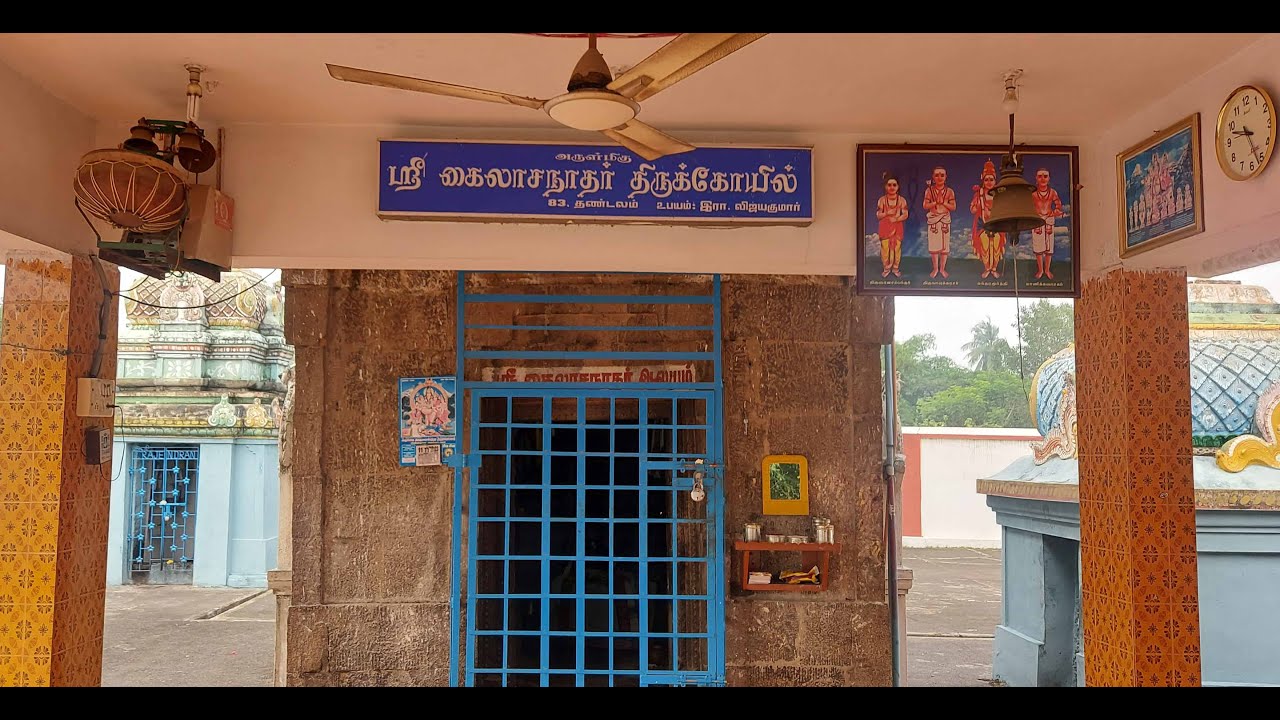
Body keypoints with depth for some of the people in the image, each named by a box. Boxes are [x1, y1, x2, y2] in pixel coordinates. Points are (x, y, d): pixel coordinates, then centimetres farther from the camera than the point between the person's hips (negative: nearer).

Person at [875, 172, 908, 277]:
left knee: (897, 247, 3)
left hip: (898, 226, 0)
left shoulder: (902, 200, -1)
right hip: (885, 227, 0)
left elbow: (905, 215, -3)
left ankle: (895, 268, 16)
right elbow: (878, 215, -2)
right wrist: (886, 213, -22)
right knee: (885, 247, 0)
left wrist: (896, 219, -20)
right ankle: (886, 268, 13)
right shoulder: (882, 200, -1)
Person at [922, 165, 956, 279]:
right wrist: (935, 202, -17)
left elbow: (953, 207, 0)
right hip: (933, 219, 0)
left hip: (945, 219, 0)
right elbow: (925, 206, -3)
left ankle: (942, 268, 10)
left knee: (945, 245, 0)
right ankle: (935, 268, 11)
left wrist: (944, 202, -14)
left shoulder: (949, 191, 2)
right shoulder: (929, 190, 1)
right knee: (934, 245, 0)